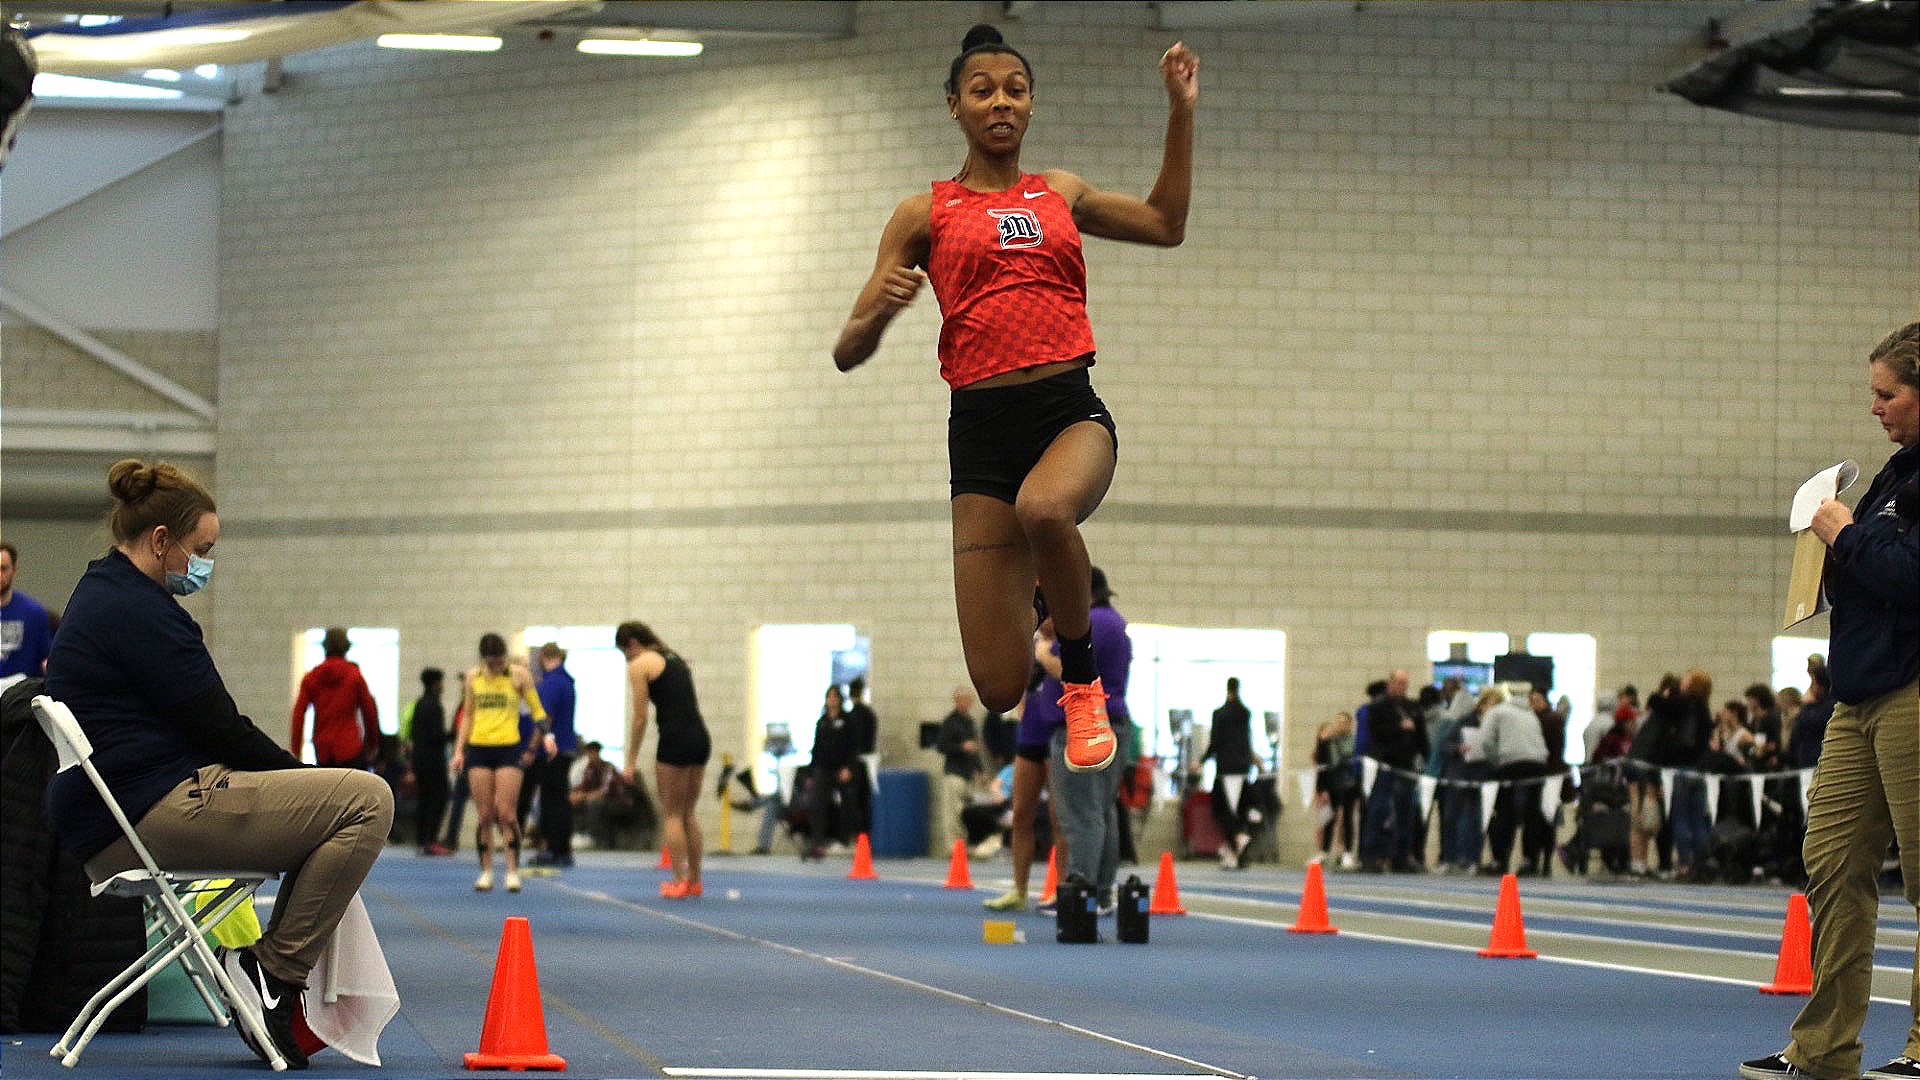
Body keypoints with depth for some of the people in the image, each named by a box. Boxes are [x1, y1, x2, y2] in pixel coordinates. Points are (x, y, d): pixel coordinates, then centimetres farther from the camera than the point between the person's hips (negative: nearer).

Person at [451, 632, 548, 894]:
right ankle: (486, 871, 9)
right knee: (484, 815, 2)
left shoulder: (519, 675, 1)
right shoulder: (473, 678, 9)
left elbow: (537, 710, 3)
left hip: (509, 748, -3)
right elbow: (467, 717, 16)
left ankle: (513, 870, -4)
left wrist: (545, 734, -15)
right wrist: (459, 750, 9)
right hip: (478, 750, 3)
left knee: (506, 813, -9)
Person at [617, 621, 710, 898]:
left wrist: (631, 761, 2)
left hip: (675, 739, -7)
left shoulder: (639, 665, -1)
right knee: (688, 813, 15)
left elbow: (640, 718, -4)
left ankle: (680, 881, -1)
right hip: (701, 738, 7)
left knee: (671, 814, 1)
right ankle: (695, 880, 16)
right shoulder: (675, 659, 22)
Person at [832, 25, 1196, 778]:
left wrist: (1181, 112, 25)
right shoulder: (925, 214, 8)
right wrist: (878, 312, -17)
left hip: (1073, 410, 1)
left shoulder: (1059, 194, 17)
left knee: (1044, 508, -40)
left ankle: (1084, 679, -12)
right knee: (999, 690, -8)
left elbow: (1165, 224, 32)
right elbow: (848, 354, 6)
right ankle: (1024, 607, 32)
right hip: (982, 425, -1)